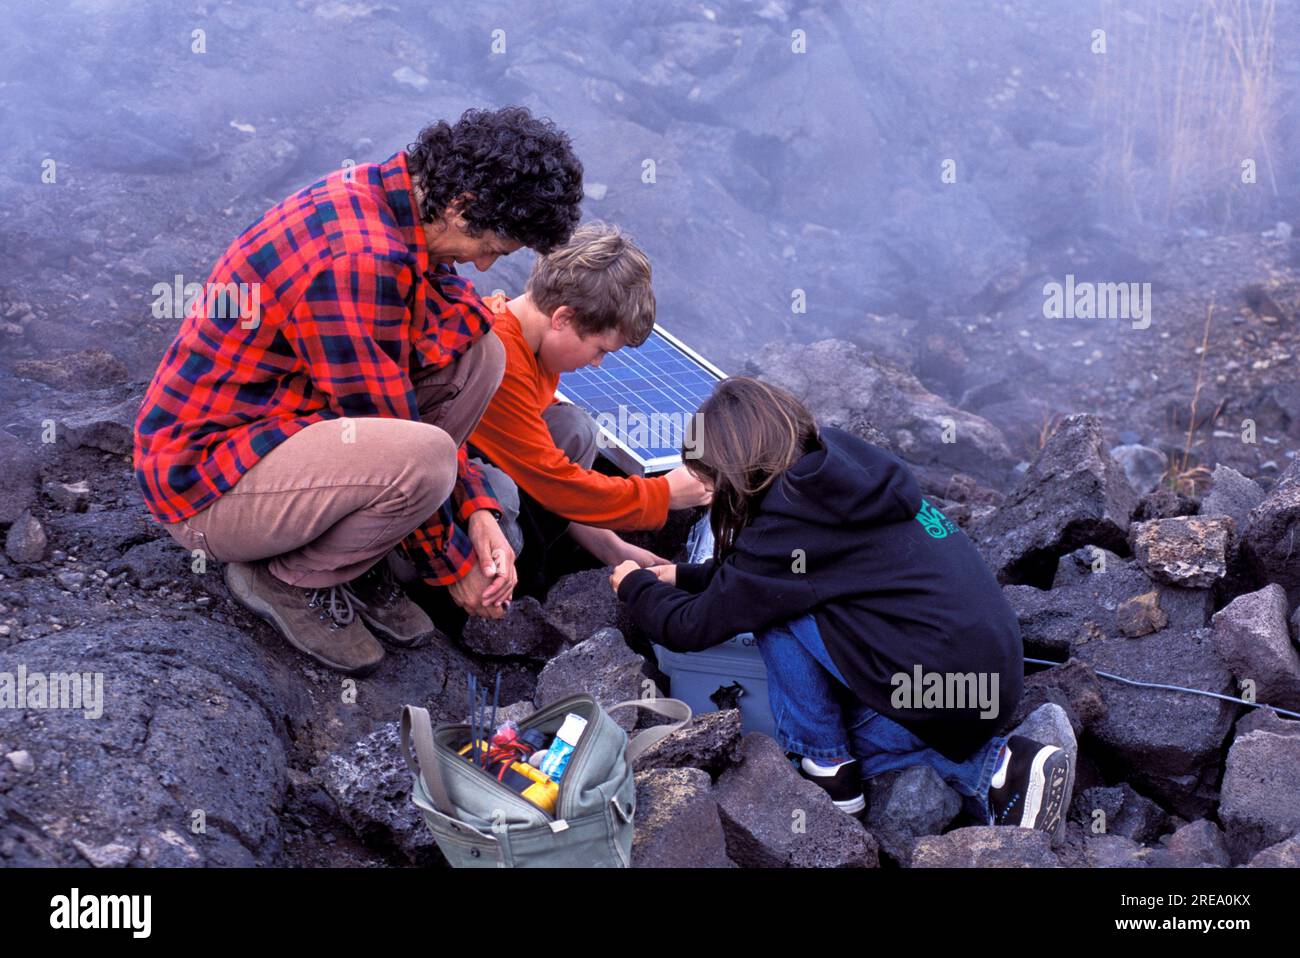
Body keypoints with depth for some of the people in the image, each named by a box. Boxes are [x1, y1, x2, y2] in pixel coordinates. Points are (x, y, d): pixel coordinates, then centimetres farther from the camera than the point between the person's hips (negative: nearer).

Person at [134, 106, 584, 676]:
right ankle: (288, 580, -4)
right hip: (205, 481, -9)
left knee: (477, 351, -2)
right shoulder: (355, 259, -29)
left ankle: (350, 554, 5)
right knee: (422, 458, -33)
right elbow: (393, 438, -23)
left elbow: (415, 393, 7)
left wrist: (477, 511, -2)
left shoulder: (394, 202, 0)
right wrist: (453, 565, -10)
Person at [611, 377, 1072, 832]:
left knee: (772, 606, -3)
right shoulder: (842, 469, 8)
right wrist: (682, 576, 28)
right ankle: (988, 766, 11)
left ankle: (826, 767, 8)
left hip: (942, 688, -8)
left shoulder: (790, 517, -14)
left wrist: (635, 585, 16)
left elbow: (692, 627, -2)